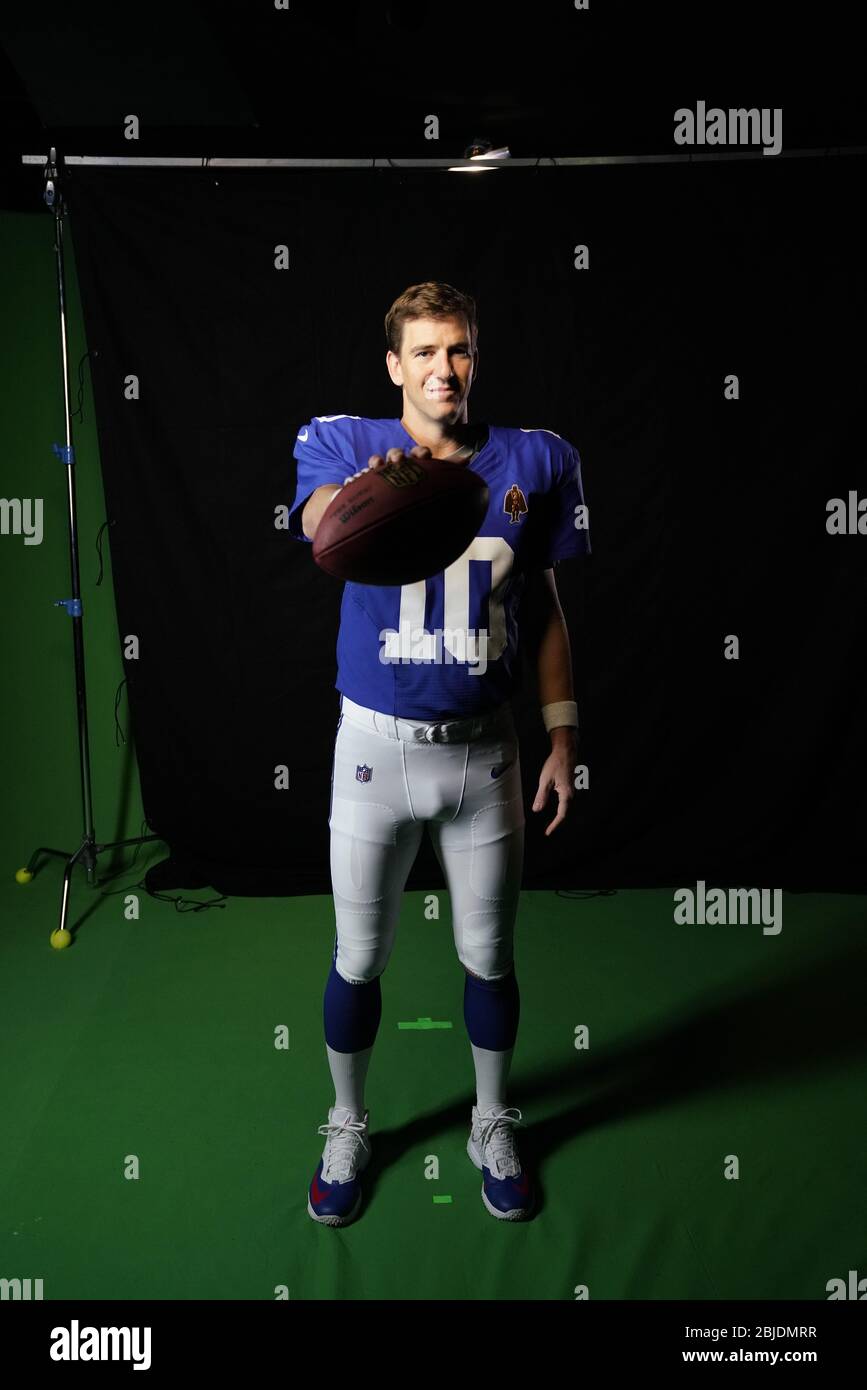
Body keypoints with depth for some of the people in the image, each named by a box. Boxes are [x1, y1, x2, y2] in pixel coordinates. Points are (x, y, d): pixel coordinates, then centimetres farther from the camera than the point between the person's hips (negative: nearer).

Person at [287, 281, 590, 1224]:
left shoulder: (532, 462, 1)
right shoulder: (347, 444, -6)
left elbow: (545, 608, 7)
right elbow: (318, 524, -30)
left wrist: (562, 735, 3)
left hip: (485, 750, 2)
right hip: (376, 747, -1)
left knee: (488, 957, 15)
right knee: (358, 960, 11)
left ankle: (491, 1127, 40)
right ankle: (347, 1129, 38)